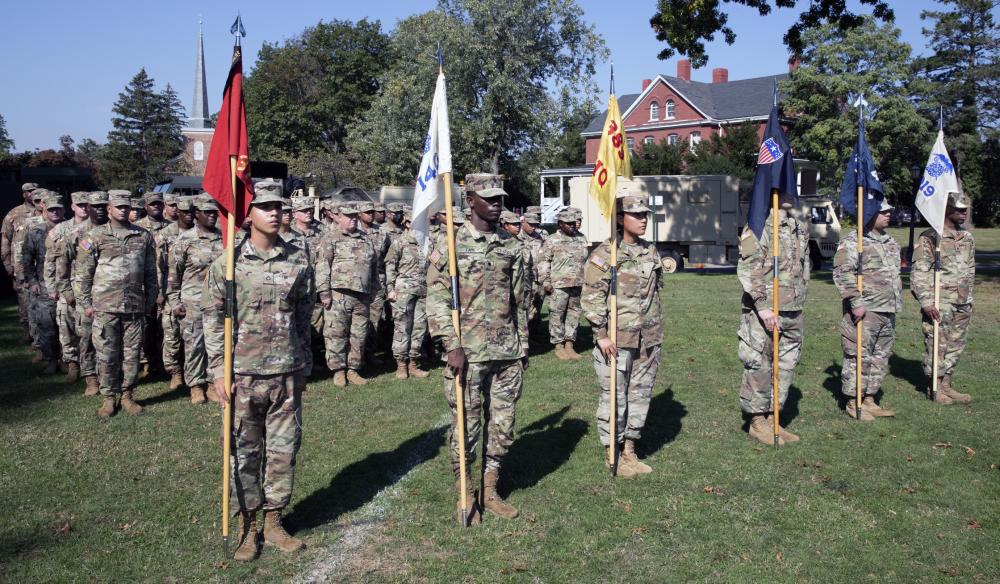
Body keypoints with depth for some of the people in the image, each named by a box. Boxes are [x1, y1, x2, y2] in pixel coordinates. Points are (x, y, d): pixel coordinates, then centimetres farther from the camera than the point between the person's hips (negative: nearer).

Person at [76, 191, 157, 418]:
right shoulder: (95, 236, 2)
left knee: (132, 354, 6)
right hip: (105, 306, -2)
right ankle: (108, 397, 15)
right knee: (106, 355, 3)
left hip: (135, 307, 2)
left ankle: (127, 395, 19)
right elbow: (83, 272, 3)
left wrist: (150, 301, 10)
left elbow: (150, 272, 12)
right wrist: (86, 303, 0)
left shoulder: (143, 236, 8)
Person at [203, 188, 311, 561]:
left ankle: (273, 523, 25)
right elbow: (212, 317, -1)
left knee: (284, 448, 9)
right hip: (244, 373, -2)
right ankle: (247, 527, 23)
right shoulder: (228, 262, -4)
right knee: (245, 451, 7)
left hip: (287, 373, 2)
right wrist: (218, 370, -5)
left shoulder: (298, 260, 3)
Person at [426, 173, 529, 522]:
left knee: (502, 426, 11)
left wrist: (523, 346, 14)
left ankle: (490, 490, 27)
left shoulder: (512, 245, 9)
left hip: (508, 352, 5)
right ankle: (465, 495, 21)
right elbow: (437, 299, -9)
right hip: (469, 352, -4)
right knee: (467, 426, 4)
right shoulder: (450, 244, -5)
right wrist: (453, 345, -15)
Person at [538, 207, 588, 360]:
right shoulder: (552, 241, -2)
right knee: (557, 315, -2)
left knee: (574, 314, 8)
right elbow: (544, 262, -3)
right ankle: (559, 346, 8)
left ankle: (569, 344, 17)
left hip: (578, 285, 5)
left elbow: (586, 260, 21)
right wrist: (545, 281, -9)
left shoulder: (582, 239, 14)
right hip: (559, 285, -5)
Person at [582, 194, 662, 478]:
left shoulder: (650, 251, 11)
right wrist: (601, 335, -15)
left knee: (641, 395, 12)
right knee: (614, 398, 0)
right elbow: (591, 297, -12)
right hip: (616, 339, -6)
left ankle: (630, 451, 25)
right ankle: (613, 455, 13)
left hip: (647, 338, 7)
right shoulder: (604, 254, -10)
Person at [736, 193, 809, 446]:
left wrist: (799, 300, 16)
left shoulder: (800, 229, 14)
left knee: (785, 366, 12)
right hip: (763, 312, -7)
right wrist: (763, 306, -22)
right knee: (759, 366, 0)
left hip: (793, 311, 8)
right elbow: (747, 269, -17)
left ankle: (773, 419, 23)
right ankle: (757, 422, 11)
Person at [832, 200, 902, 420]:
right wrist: (856, 302, -21)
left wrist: (896, 302, 24)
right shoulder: (853, 240, -10)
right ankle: (853, 402, 3)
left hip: (888, 311, 9)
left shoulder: (890, 241, 19)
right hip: (865, 311, -9)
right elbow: (843, 273, -18)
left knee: (881, 357, 12)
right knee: (859, 357, -5)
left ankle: (869, 399, 21)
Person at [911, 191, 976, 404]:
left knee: (956, 345, 11)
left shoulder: (967, 238, 13)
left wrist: (969, 299, 18)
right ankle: (936, 388, 9)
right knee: (937, 345, -1)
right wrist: (926, 302, -17)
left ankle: (947, 386, 21)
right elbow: (919, 273, -12)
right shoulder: (930, 238, -10)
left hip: (962, 304, 7)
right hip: (939, 304, -7)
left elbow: (970, 271, 21)